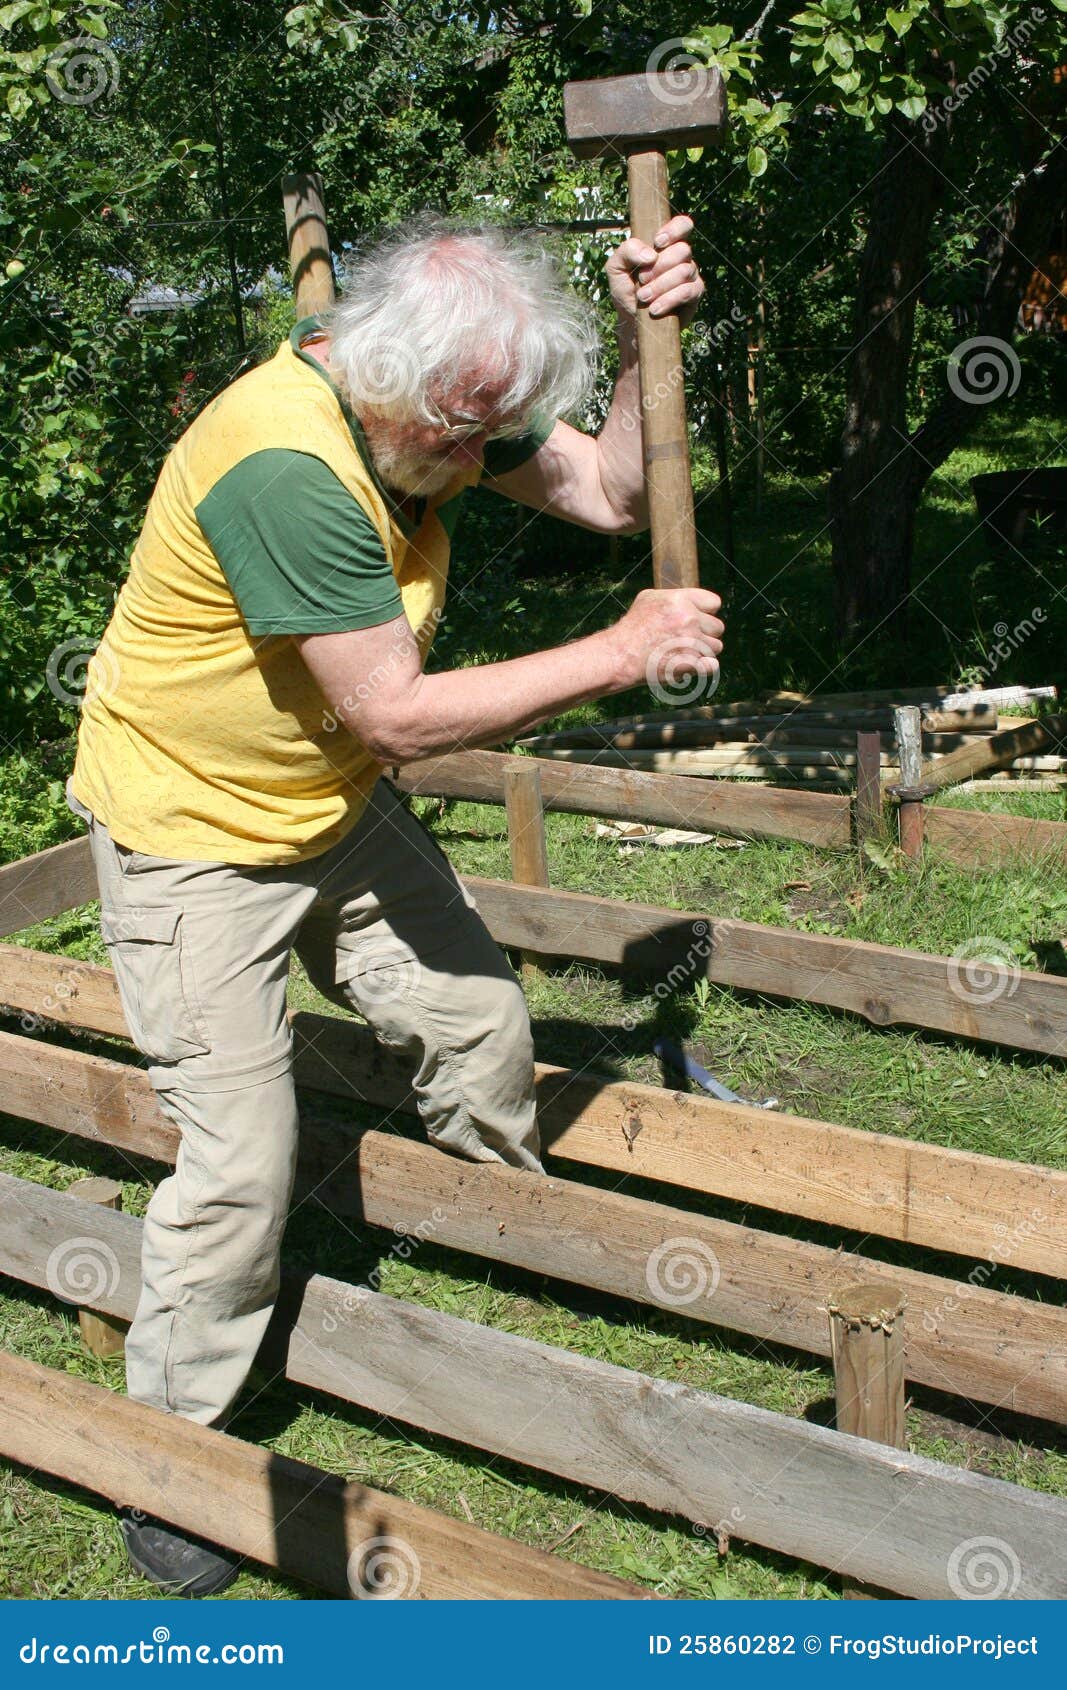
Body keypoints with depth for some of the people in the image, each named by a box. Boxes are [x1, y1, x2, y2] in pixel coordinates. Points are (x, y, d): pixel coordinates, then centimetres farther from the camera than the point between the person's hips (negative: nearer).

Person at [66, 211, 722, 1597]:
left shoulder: (439, 408, -7)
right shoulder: (282, 465, -34)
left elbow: (615, 493, -1)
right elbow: (397, 712, -31)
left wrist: (652, 339, -17)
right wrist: (622, 653, -26)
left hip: (338, 810, 8)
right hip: (194, 839, -8)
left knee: (482, 1023, 14)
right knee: (243, 1158, -8)